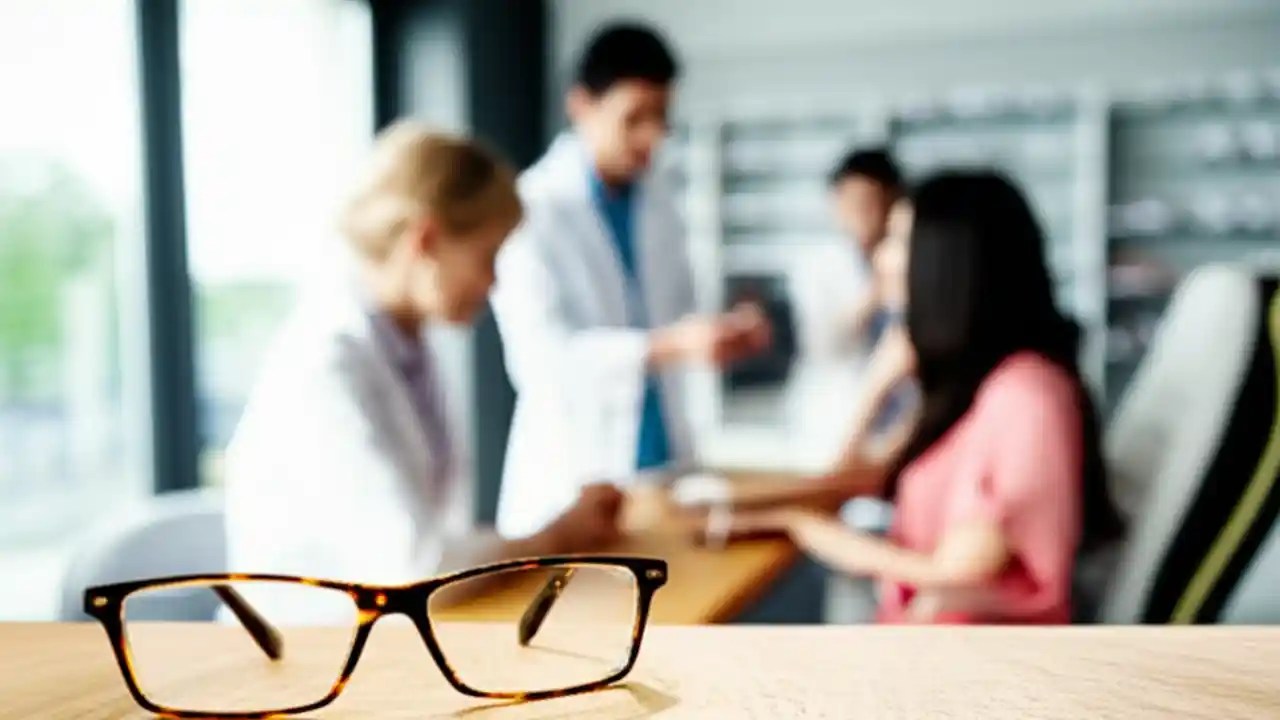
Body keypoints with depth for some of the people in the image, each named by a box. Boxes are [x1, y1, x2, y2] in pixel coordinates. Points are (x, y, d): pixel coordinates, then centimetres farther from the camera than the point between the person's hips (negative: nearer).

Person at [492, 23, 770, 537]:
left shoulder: (658, 199, 8)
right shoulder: (532, 209, -11)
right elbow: (540, 357, -20)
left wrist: (723, 330, -7)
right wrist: (670, 346, -30)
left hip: (665, 455, 6)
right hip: (574, 474, -5)